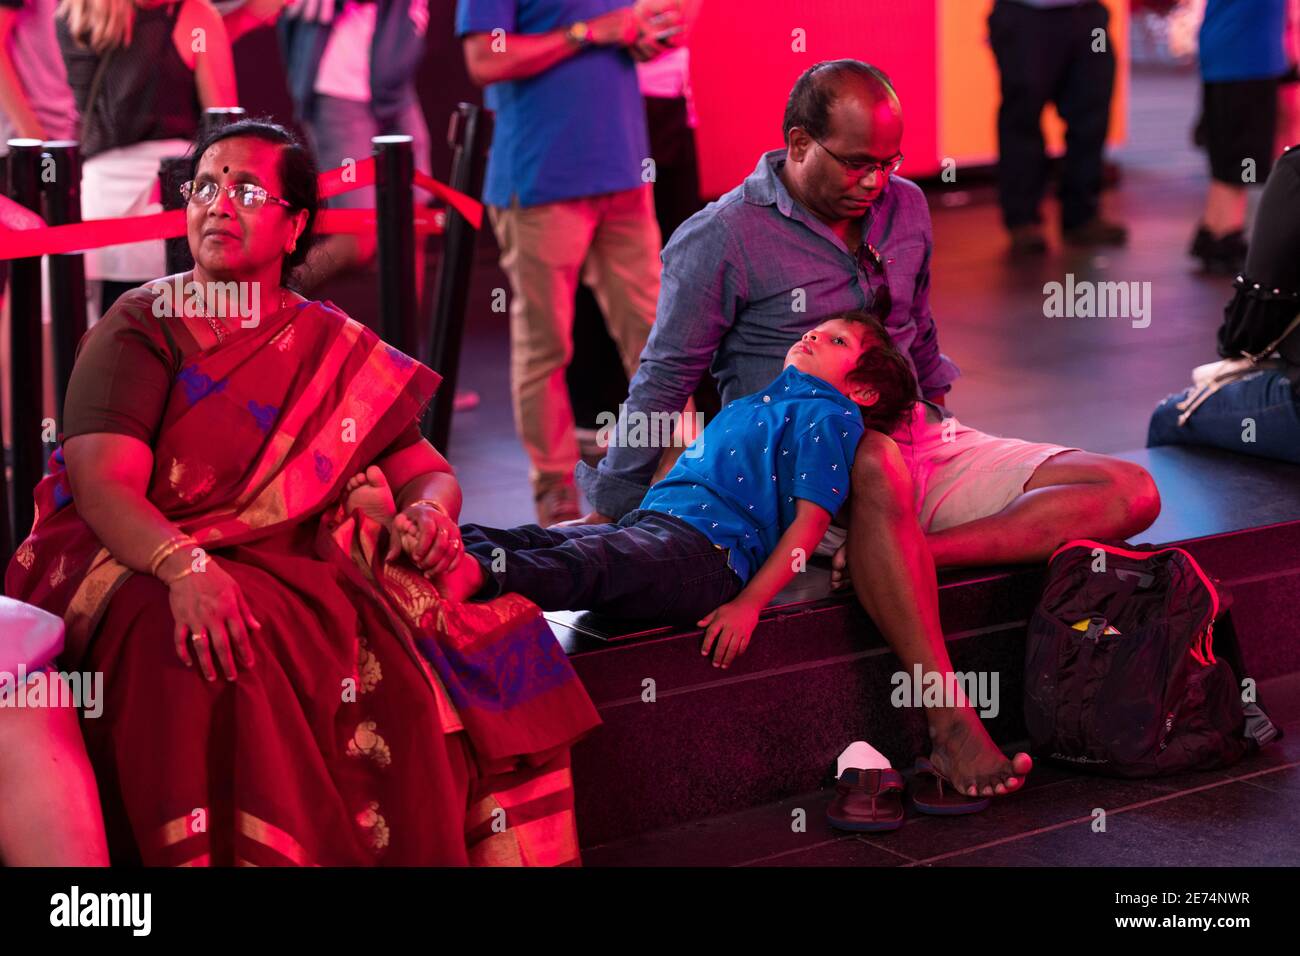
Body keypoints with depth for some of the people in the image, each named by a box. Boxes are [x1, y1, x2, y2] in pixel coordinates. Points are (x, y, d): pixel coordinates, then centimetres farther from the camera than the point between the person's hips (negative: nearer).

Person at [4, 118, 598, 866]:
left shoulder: (333, 348, 14)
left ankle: (431, 849, -9)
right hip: (140, 567, -3)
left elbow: (427, 469, 13)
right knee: (218, 654, -38)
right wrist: (187, 568, -32)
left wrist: (428, 510, -13)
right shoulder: (142, 327, 1)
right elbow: (102, 482, -13)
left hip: (292, 572, 4)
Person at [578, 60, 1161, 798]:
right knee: (877, 465, -45)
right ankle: (951, 726, -48)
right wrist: (610, 513, 0)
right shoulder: (722, 239, -7)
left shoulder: (904, 207, 11)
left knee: (1131, 494, -13)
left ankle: (910, 554, -32)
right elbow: (665, 380, -2)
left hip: (924, 442, 6)